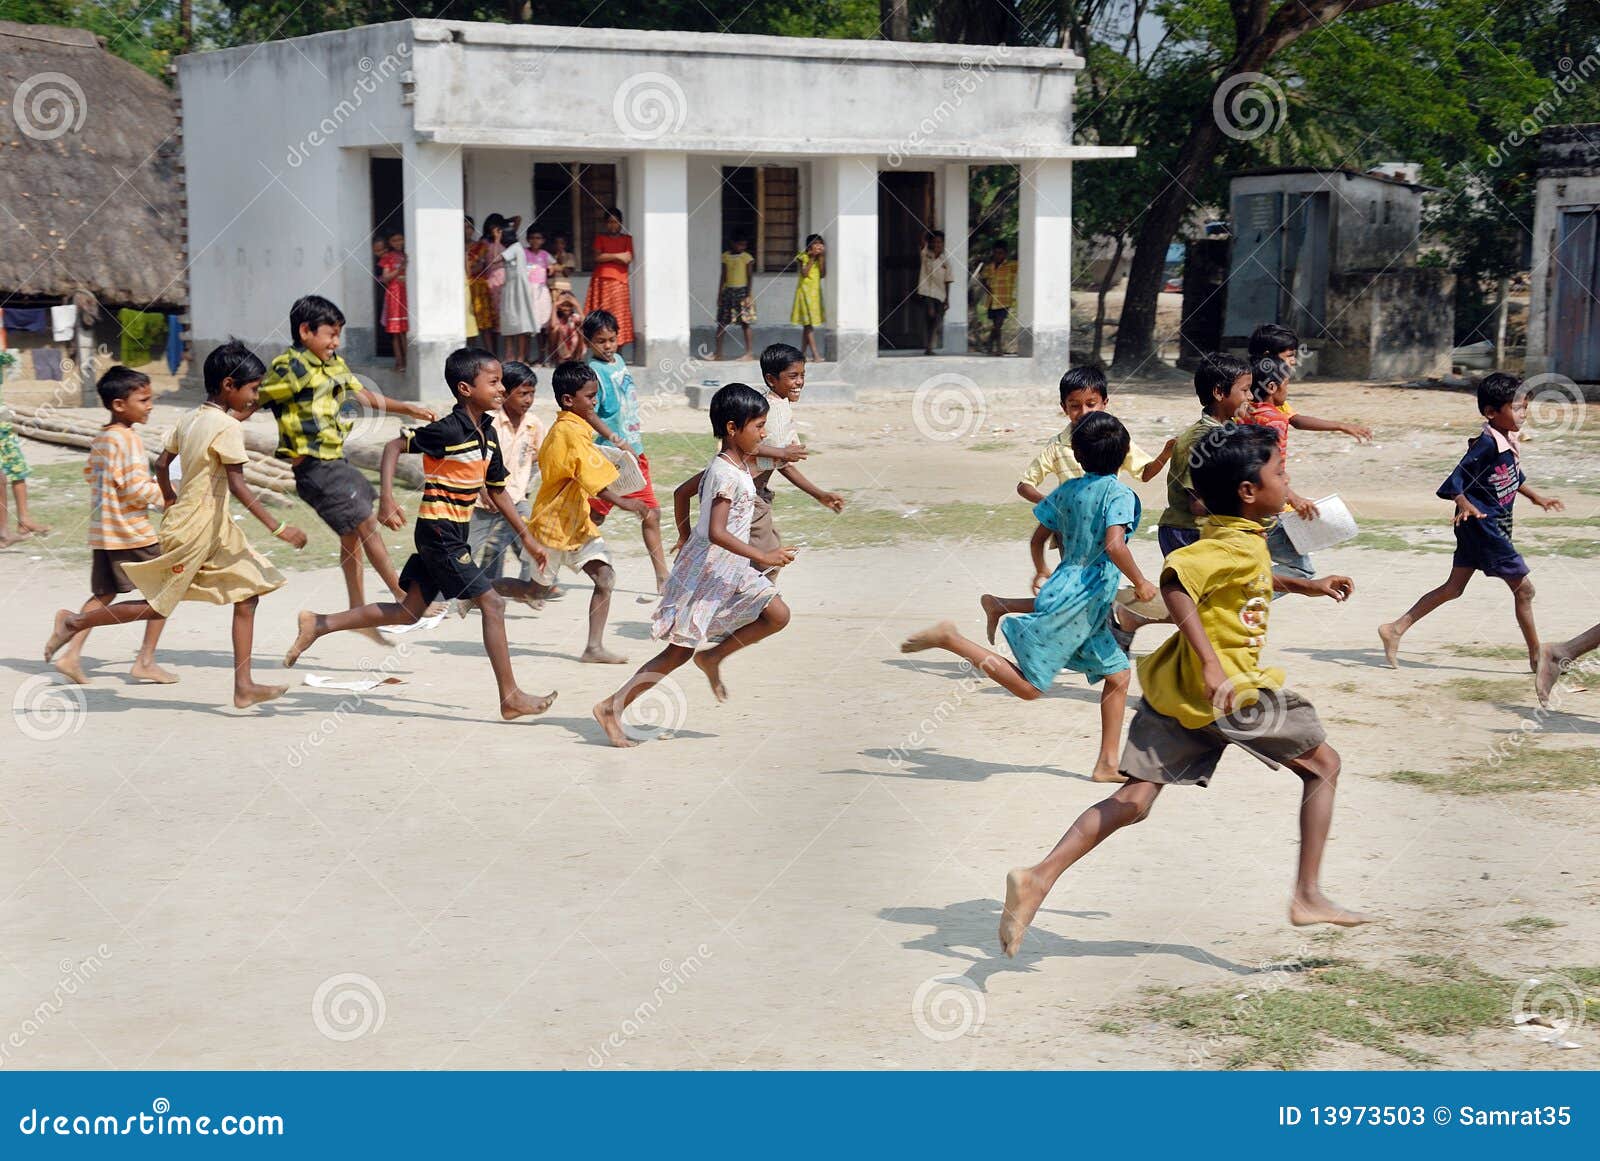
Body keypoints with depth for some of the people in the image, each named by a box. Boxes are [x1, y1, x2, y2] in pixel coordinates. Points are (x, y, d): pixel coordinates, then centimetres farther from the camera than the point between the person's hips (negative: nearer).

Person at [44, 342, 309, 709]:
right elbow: (237, 486, -24)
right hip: (196, 530, -9)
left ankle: (244, 686, 4)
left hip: (214, 528, 9)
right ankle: (75, 623, 16)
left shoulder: (190, 419, 8)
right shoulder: (228, 427, -18)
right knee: (159, 605, 3)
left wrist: (171, 500, 34)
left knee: (247, 593, 5)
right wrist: (278, 527, -23)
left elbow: (161, 463, 15)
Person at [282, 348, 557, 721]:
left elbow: (497, 491, 18)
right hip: (439, 532, -9)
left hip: (451, 534, 9)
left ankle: (319, 624, 21)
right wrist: (388, 501, -22)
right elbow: (394, 446, -14)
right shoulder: (449, 431, -17)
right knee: (491, 602, -9)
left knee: (410, 611, 14)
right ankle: (511, 698, -4)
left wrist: (526, 537, 18)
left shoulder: (488, 434, 9)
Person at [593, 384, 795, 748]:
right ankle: (613, 707, 1)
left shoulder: (735, 464, 7)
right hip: (705, 571, -9)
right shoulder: (727, 474, -23)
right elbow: (717, 532, -31)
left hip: (729, 568, 9)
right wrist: (763, 557, -30)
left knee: (777, 615, 1)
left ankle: (713, 657, 12)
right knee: (679, 649, -5)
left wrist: (684, 536, 27)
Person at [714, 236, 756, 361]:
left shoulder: (746, 257, -2)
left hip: (742, 291, -4)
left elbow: (749, 277, -4)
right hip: (728, 291, 4)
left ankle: (749, 352, 1)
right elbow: (723, 276, 12)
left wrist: (748, 295, -11)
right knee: (722, 322, 3)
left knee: (745, 322, -4)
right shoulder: (726, 256, 8)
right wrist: (719, 294, 10)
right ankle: (718, 352, 10)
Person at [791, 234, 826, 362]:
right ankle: (816, 355, -15)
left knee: (808, 325, 10)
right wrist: (812, 258, -16)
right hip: (805, 290, -7)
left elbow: (823, 273, -1)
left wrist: (821, 258, -7)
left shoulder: (820, 258, 9)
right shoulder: (803, 257, -7)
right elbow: (804, 273, -16)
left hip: (816, 291, 7)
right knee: (809, 323, -10)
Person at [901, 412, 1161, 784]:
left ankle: (1107, 764, 14)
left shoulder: (1068, 490, 9)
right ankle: (950, 640, -7)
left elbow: (1038, 538, 16)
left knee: (1117, 675, 14)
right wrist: (1140, 582, -13)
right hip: (1075, 604, -9)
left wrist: (1041, 572, 35)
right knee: (1029, 687, -7)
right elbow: (1114, 545, -27)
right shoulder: (1119, 494, -13)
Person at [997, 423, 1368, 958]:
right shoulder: (1240, 547, -15)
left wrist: (1304, 584, 34)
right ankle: (1308, 896, 12)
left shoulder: (1231, 536, 15)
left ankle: (1040, 876, -13)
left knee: (1132, 799, 3)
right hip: (1229, 690, -8)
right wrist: (1210, 663, -34)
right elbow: (1176, 578, -31)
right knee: (1322, 763, 12)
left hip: (1175, 690, 8)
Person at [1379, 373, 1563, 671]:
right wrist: (1465, 504, -41)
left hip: (1495, 526, 9)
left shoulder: (1510, 442, 9)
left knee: (1453, 588, 12)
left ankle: (1396, 630, 14)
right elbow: (1457, 479, -25)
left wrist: (1536, 497, 36)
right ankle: (1538, 658, 9)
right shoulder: (1487, 444, -20)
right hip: (1481, 524, -9)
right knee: (1523, 587, -2)